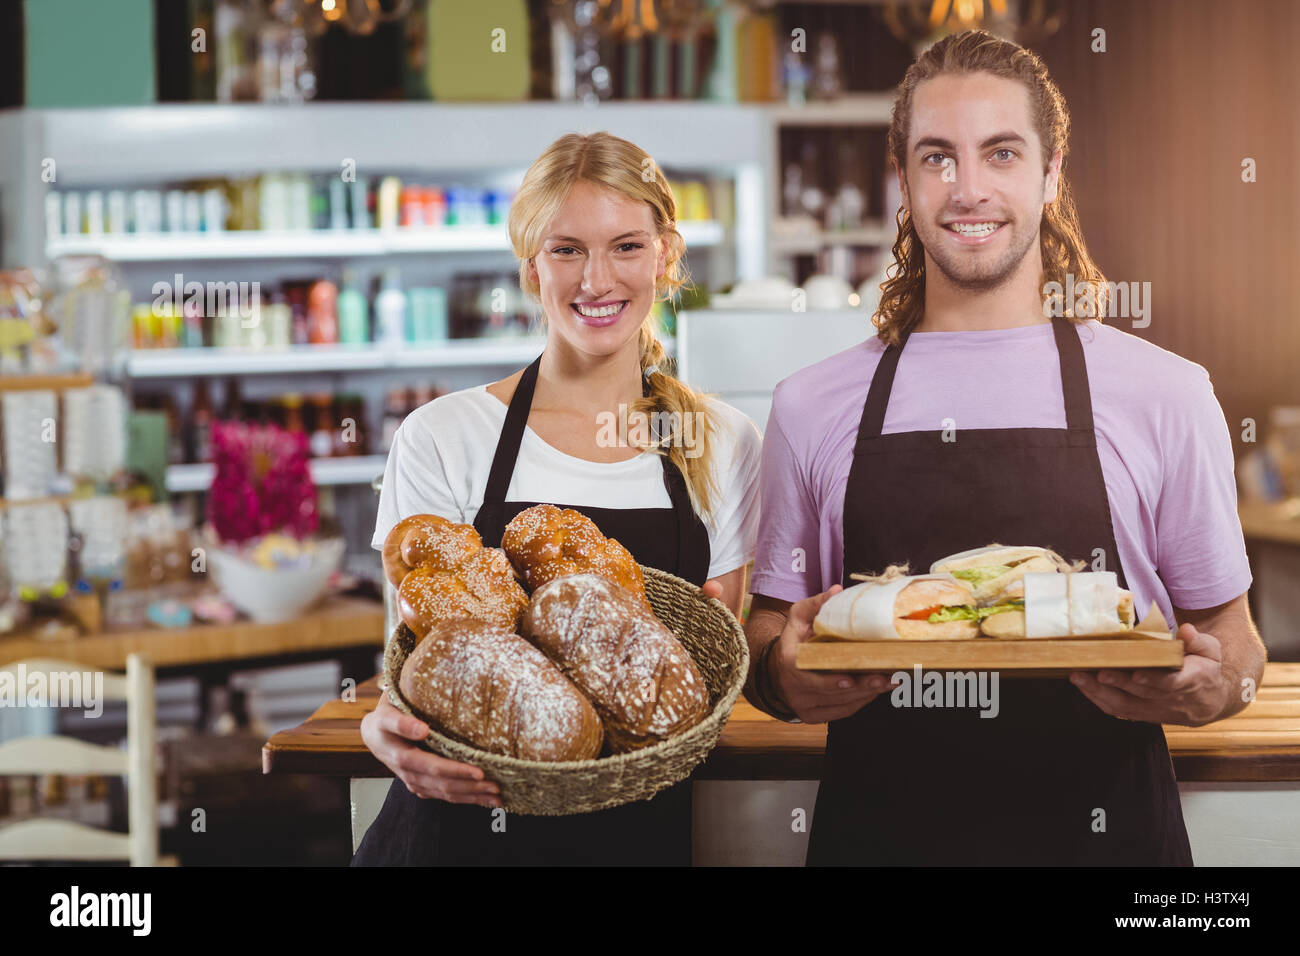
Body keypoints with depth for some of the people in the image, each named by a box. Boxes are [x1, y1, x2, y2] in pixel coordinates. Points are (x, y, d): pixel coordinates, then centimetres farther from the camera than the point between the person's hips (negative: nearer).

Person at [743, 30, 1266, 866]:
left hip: (1098, 829, -1)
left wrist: (1208, 688, -17)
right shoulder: (812, 407, 4)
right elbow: (769, 623, 11)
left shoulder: (1166, 396, -1)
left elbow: (1229, 635, 6)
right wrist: (784, 675, -12)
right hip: (877, 831, 1)